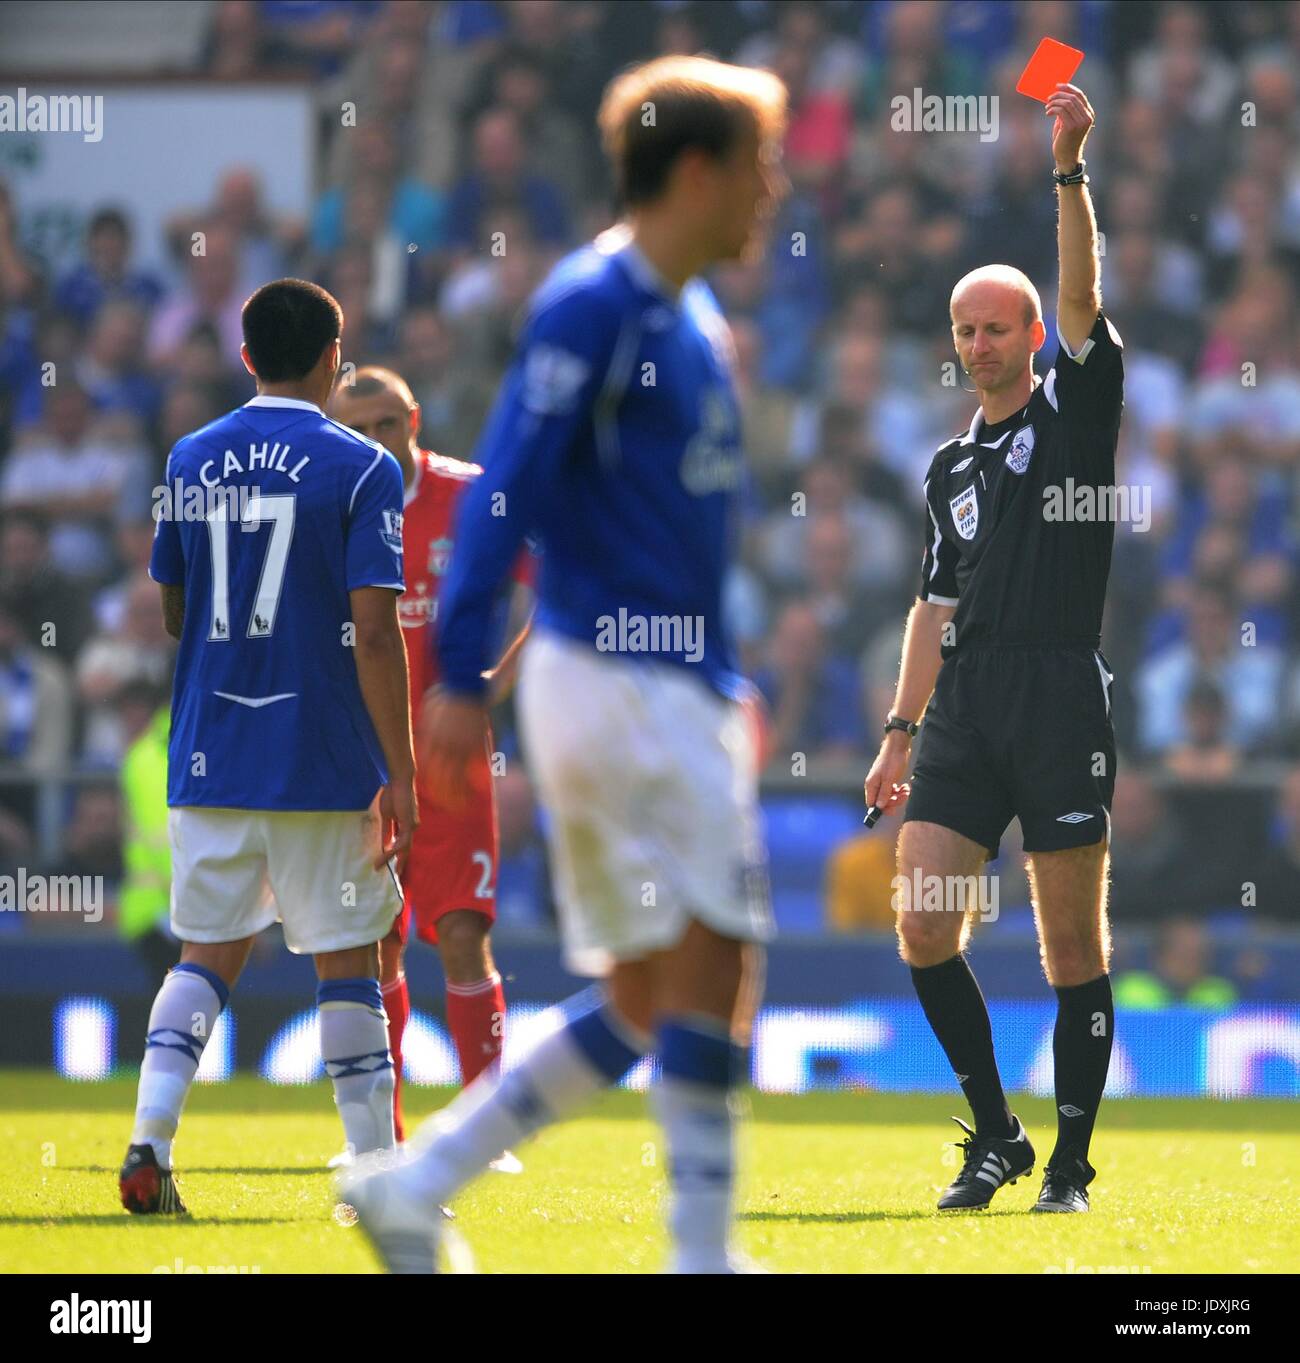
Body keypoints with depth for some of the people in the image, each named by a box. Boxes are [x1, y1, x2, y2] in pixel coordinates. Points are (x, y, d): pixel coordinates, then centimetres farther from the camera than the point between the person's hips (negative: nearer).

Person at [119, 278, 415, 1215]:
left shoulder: (192, 461, 7)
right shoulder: (361, 470, -7)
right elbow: (374, 632, -13)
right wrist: (401, 774, -10)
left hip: (209, 756, 4)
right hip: (325, 761, -4)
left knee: (208, 954, 10)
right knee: (348, 962, 5)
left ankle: (150, 1142, -7)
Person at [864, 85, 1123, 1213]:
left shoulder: (1078, 408, 4)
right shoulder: (953, 467, 19)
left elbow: (1083, 297, -11)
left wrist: (1069, 169, -21)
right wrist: (902, 730, 16)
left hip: (1063, 706, -5)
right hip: (964, 712, 5)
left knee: (1075, 948, -3)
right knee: (923, 926, -4)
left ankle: (1071, 1164, 4)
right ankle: (996, 1137, 8)